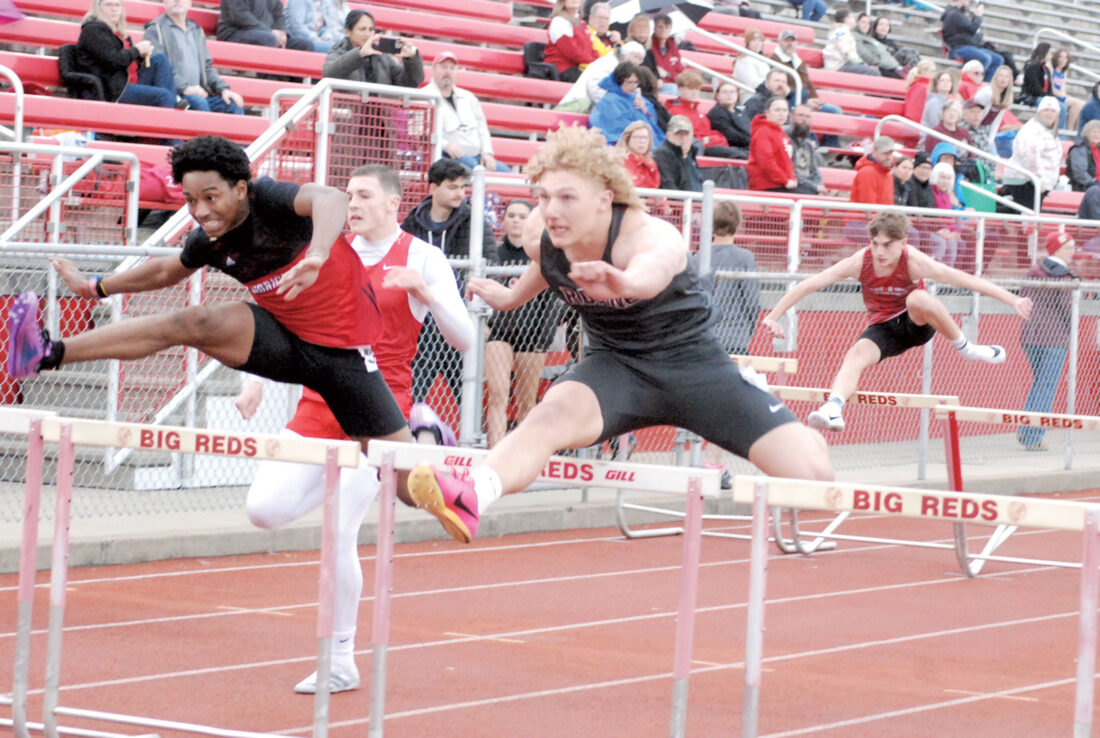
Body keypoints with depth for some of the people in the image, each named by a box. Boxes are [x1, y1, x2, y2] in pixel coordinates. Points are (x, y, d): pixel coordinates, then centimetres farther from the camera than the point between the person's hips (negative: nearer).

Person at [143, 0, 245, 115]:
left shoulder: (197, 30, 25)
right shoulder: (155, 30, 4)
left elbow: (207, 67, 24)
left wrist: (223, 89, 4)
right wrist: (185, 88, -23)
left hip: (198, 93, 6)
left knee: (234, 104, -15)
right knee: (198, 102, -35)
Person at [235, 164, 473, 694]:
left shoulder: (421, 258, -3)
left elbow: (464, 340, -7)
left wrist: (426, 293, -23)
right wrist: (256, 380, 9)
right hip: (320, 405, 5)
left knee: (338, 536, -11)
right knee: (264, 508, -11)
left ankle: (341, 662, 2)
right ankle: (343, 480, 19)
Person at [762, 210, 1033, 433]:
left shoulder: (914, 262, -24)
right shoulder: (860, 262, -19)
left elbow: (966, 280, -26)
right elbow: (808, 285, -17)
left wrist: (1014, 301, -31)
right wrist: (773, 317, -22)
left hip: (916, 324, -2)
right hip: (885, 328, 2)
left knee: (917, 298, -35)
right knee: (857, 353, -30)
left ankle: (964, 348, -15)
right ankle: (833, 409, -47)